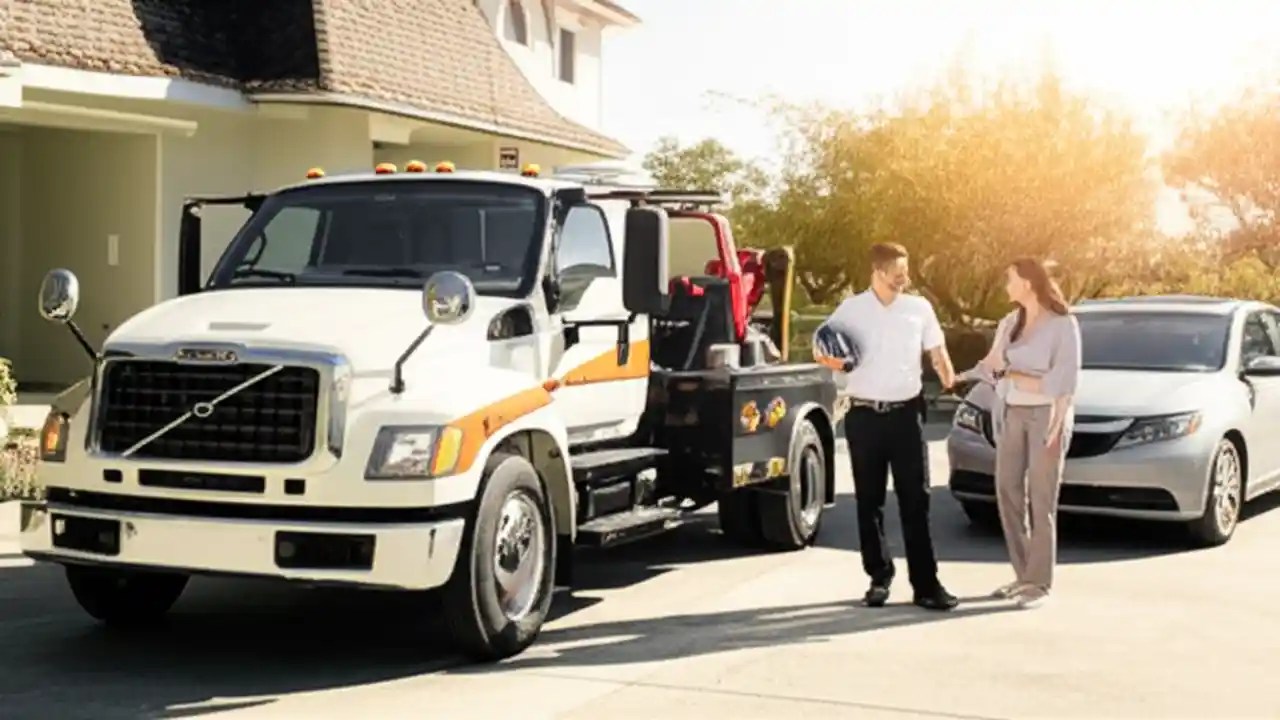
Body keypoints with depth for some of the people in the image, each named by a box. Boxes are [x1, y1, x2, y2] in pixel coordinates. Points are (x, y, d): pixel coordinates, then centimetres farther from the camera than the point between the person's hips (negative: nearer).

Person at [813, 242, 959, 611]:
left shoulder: (919, 308, 4)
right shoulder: (850, 310, 0)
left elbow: (937, 351, 9)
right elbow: (828, 354, 8)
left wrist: (951, 386, -10)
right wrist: (832, 362, -16)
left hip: (906, 413, 0)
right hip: (864, 415, 0)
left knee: (916, 500, -2)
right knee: (869, 501, 6)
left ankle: (926, 583, -1)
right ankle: (879, 577, 17)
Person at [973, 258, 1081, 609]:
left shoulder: (1062, 324, -5)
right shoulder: (1009, 323, 14)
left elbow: (1066, 378, -9)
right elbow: (993, 368, 9)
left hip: (1046, 415, -6)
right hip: (1012, 415, 6)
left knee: (1041, 500, -6)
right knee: (1008, 492, 4)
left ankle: (1039, 583, -3)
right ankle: (1023, 575, 13)